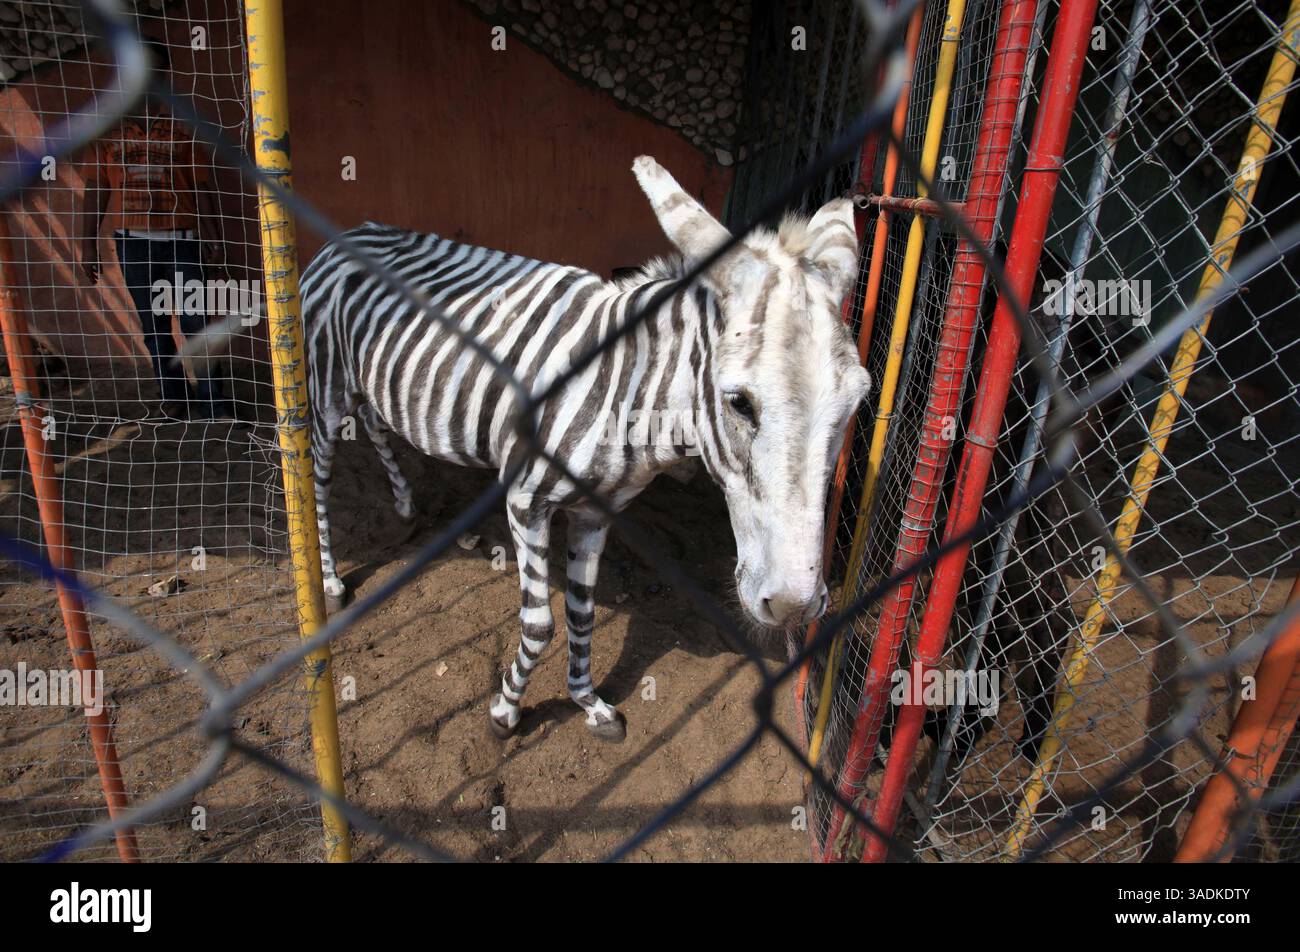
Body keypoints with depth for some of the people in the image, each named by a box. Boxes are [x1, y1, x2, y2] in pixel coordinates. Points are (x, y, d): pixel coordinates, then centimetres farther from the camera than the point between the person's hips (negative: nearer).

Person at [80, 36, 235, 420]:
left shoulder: (180, 126, 3)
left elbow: (201, 186, 3)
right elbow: (97, 187, 9)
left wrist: (214, 239, -2)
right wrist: (88, 242, 5)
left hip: (180, 238, -2)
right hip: (132, 240, 3)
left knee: (194, 320, -7)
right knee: (153, 322, 6)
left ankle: (211, 398, -1)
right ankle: (173, 395, 15)